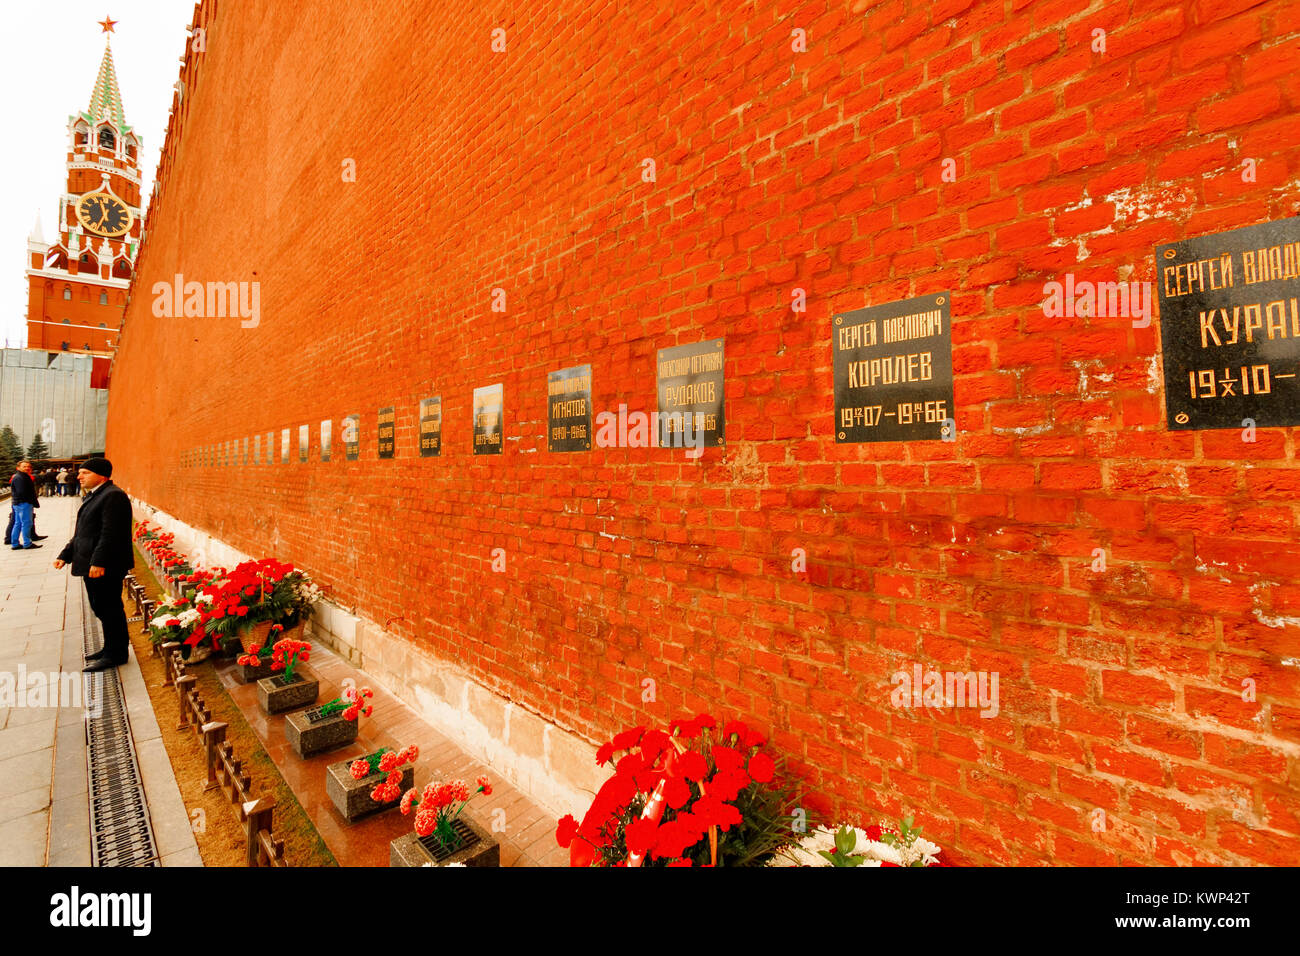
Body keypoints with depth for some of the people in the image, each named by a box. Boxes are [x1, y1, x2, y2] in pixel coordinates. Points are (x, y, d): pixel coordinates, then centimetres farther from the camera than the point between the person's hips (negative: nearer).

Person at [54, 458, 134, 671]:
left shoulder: (113, 496, -15)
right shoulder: (91, 497, 18)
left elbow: (110, 533, -22)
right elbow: (81, 533, 24)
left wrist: (99, 562, -25)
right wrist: (65, 555, 17)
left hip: (105, 566, -11)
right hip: (92, 565, 11)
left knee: (109, 608, -3)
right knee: (101, 609, 17)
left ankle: (116, 654, 6)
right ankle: (111, 650, 27)